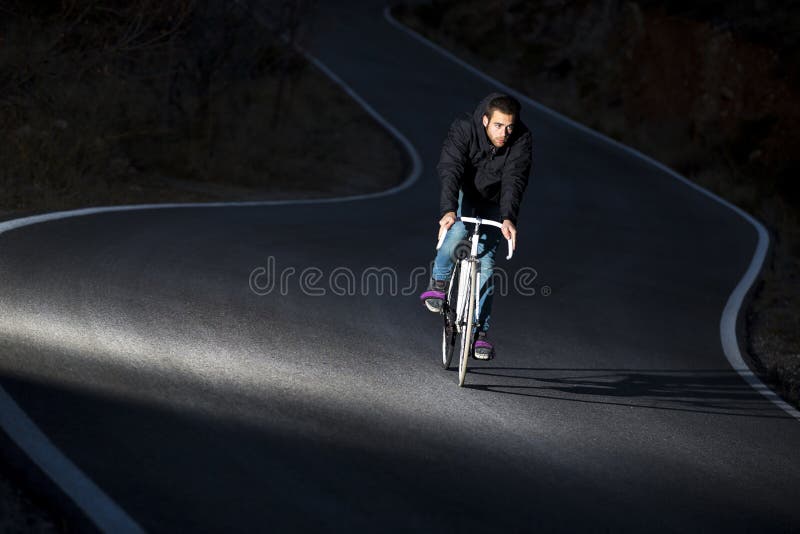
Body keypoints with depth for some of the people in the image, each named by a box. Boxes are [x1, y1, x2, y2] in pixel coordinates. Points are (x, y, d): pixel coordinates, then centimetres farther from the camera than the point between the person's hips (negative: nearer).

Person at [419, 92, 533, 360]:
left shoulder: (522, 140, -25)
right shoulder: (463, 129, -28)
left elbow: (514, 181, -33)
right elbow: (450, 170, -38)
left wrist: (508, 218, -50)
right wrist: (448, 210, -54)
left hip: (493, 204, 1)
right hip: (463, 196, -1)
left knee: (485, 264, -8)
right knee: (457, 233, -33)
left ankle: (480, 331, 1)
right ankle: (438, 282, -6)